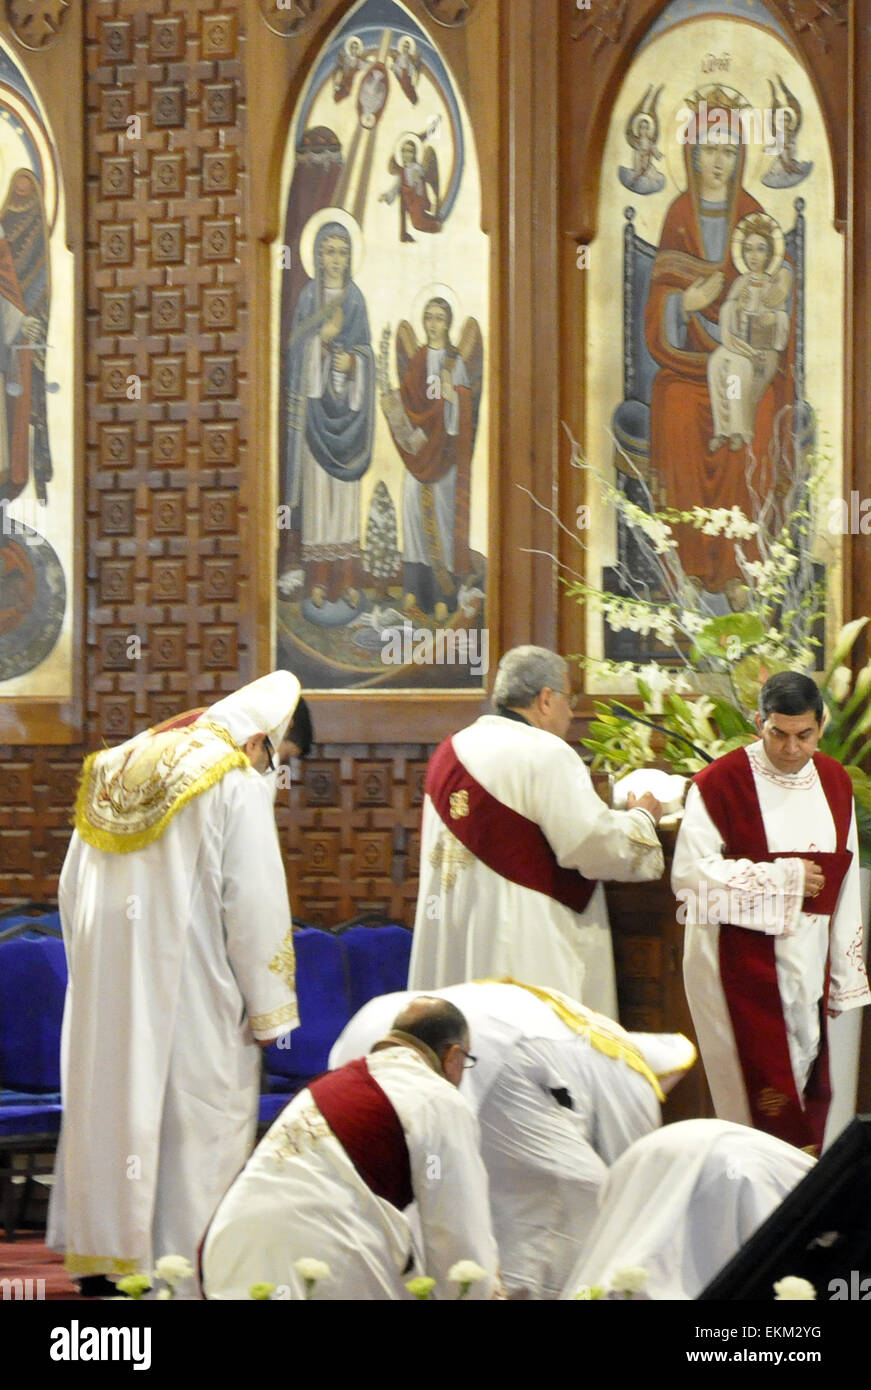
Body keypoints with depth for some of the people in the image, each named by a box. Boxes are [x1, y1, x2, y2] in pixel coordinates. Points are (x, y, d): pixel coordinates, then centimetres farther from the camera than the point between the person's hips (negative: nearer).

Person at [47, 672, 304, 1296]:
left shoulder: (114, 773, 12)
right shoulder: (238, 785, -9)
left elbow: (72, 889, 14)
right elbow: (255, 906, -13)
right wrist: (269, 1008, -8)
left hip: (104, 985, 6)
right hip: (190, 987, -6)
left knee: (107, 1101, 10)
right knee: (192, 1111, -1)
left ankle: (101, 1251, 14)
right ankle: (185, 1259, -1)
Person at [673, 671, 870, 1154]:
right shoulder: (719, 783, -8)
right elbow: (691, 874, -15)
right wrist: (782, 877, -10)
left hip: (807, 962, 5)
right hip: (739, 959, -5)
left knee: (804, 1091, 6)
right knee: (765, 1094, -8)